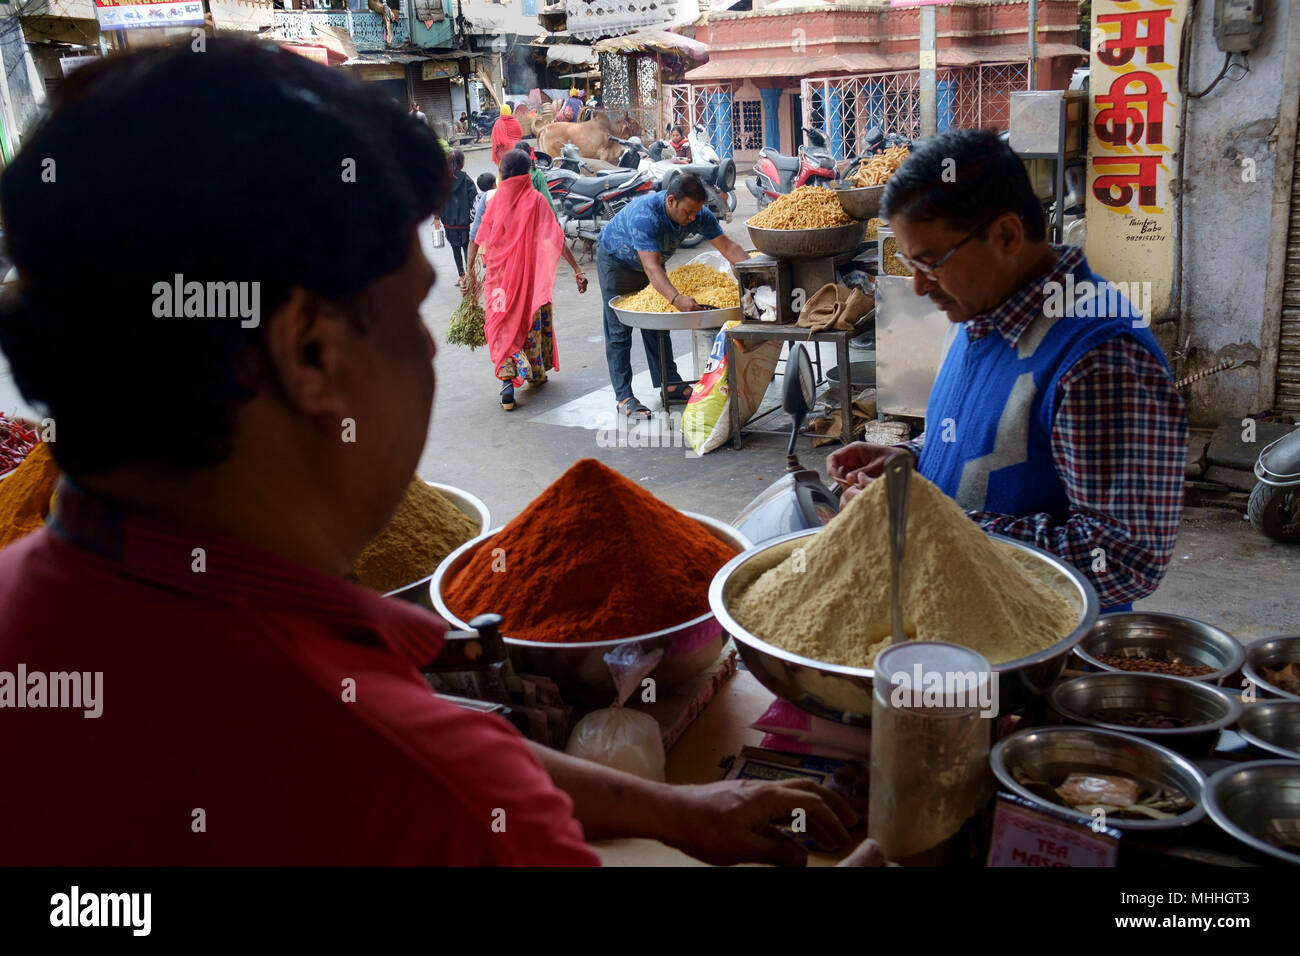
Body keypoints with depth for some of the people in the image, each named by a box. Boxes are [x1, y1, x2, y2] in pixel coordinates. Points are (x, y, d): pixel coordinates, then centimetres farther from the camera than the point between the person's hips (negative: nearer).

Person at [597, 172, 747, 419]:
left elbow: (727, 246, -19)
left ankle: (671, 385, 15)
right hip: (616, 261, -6)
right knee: (619, 332, -5)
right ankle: (624, 397, -4)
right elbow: (652, 267, -48)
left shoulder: (698, 214, -21)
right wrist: (676, 299, -62)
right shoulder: (644, 214, -41)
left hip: (651, 261, 6)